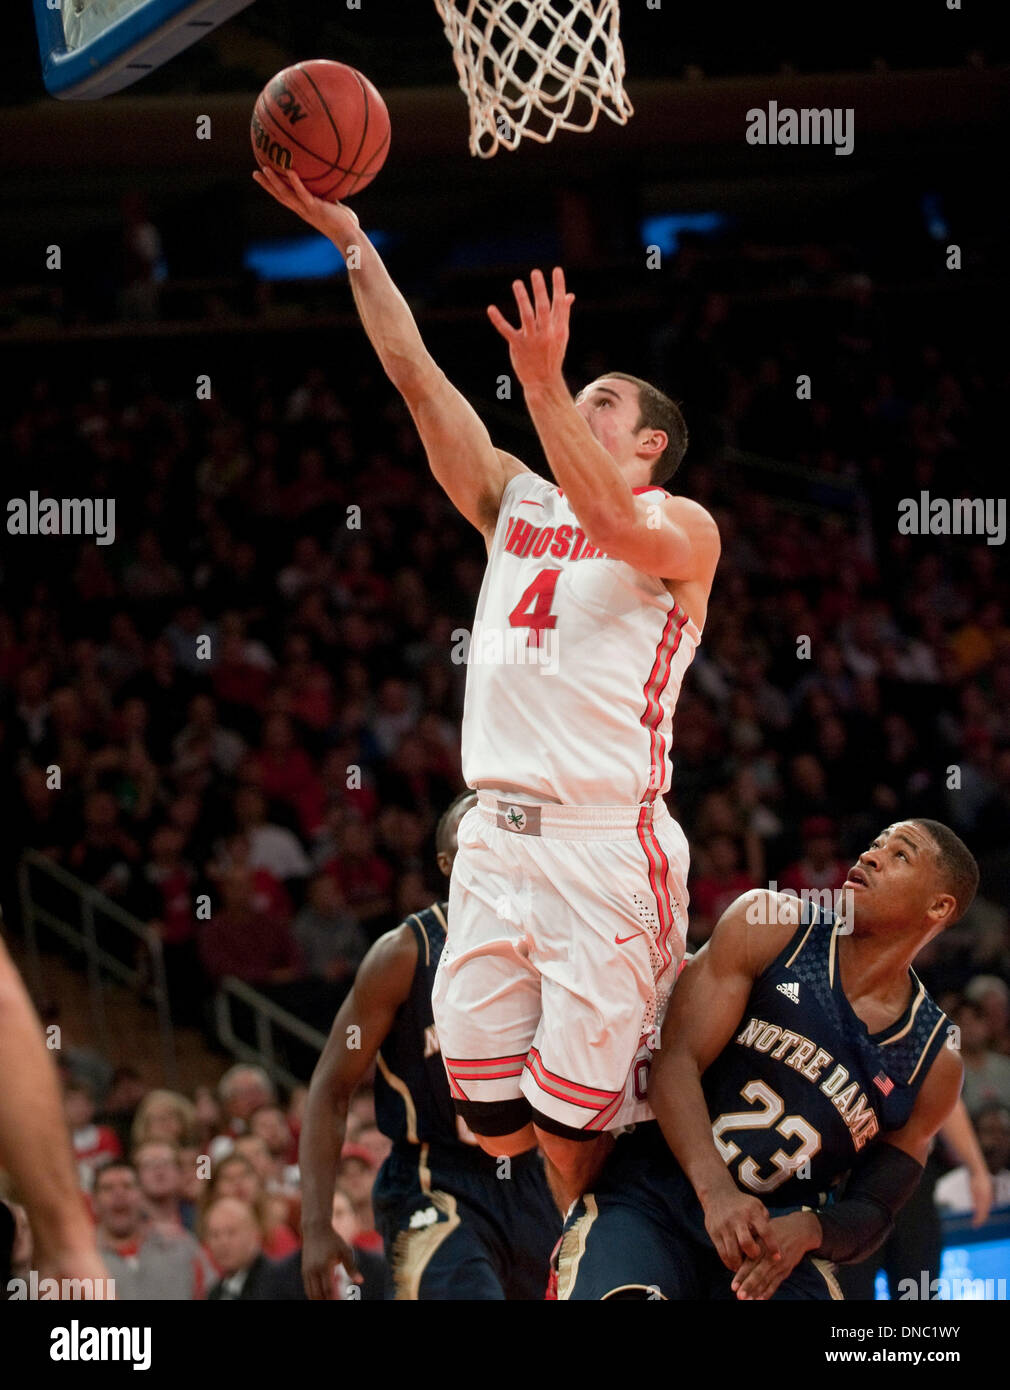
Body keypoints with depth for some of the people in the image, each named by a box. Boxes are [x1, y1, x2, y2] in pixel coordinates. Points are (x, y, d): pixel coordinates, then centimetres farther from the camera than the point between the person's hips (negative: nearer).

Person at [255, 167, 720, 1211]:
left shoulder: (683, 528, 2)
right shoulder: (515, 503, 19)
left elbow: (614, 523, -21)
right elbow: (416, 377, 14)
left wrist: (543, 384, -30)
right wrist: (352, 242, 8)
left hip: (604, 850, -6)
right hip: (494, 841, 6)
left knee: (573, 1130, -9)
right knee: (488, 1114, 3)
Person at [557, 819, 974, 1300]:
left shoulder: (935, 1066, 6)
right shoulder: (768, 926, -1)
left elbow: (872, 1211, 8)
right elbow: (676, 1060, -9)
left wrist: (806, 1231, -17)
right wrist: (715, 1189, -26)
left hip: (781, 1239, 2)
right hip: (650, 1200, -2)